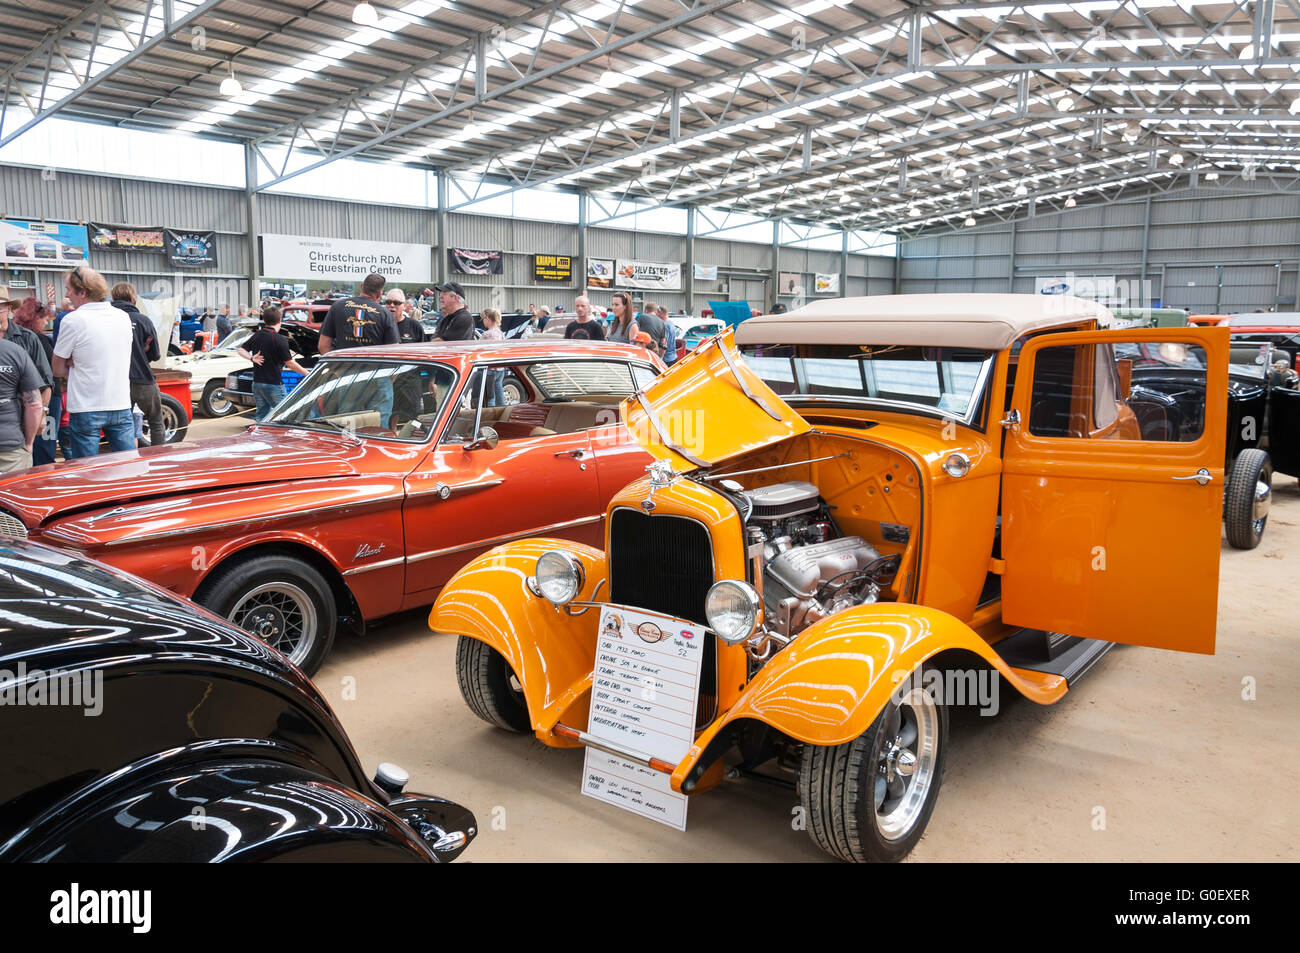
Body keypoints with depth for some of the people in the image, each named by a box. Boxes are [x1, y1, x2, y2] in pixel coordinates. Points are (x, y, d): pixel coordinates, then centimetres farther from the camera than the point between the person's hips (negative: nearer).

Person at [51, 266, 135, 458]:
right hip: (122, 405, 5)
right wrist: (76, 363, 1)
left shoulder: (73, 320, -9)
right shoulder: (123, 317, 6)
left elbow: (58, 370, -2)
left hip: (86, 409, -4)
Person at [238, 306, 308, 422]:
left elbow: (241, 350, 14)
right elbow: (290, 363, -13)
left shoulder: (257, 335, 7)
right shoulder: (279, 339, -15)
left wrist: (251, 358, 0)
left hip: (257, 383, 7)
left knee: (261, 414, 14)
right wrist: (306, 373, -4)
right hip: (274, 384, -7)